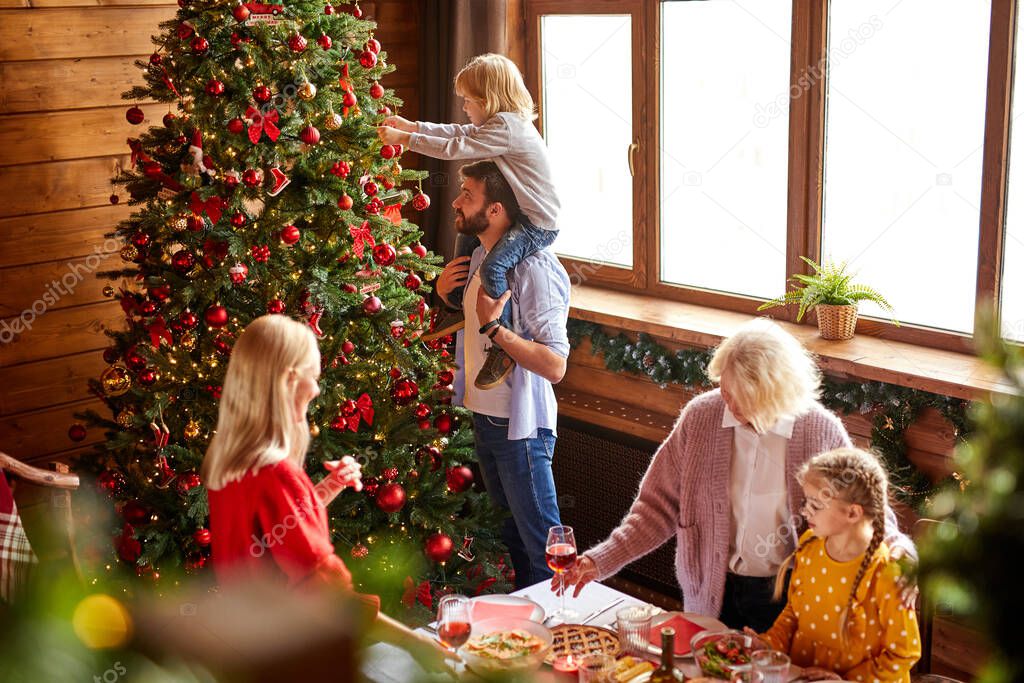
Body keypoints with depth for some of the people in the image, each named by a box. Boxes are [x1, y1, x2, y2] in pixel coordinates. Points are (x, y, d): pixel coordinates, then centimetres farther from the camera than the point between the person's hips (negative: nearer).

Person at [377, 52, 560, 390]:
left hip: (539, 223, -11)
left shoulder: (507, 127, -23)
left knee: (493, 266, -27)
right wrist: (411, 125, 16)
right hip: (519, 212, 11)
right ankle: (457, 306, 34)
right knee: (466, 237, 22)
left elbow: (455, 148, -22)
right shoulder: (505, 122, 9)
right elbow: (460, 133, 18)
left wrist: (404, 138, -12)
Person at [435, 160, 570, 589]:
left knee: (540, 541, 2)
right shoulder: (480, 255, 5)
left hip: (520, 425, -9)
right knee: (509, 529, 24)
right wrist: (446, 295, 1)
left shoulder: (533, 268, -23)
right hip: (483, 416, 10)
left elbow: (554, 365, -28)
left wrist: (492, 325, -30)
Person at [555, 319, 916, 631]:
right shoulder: (700, 416, -9)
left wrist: (897, 550, -19)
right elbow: (659, 507, -4)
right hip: (713, 598, 2)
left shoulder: (821, 431, -13)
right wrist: (599, 561, -13)